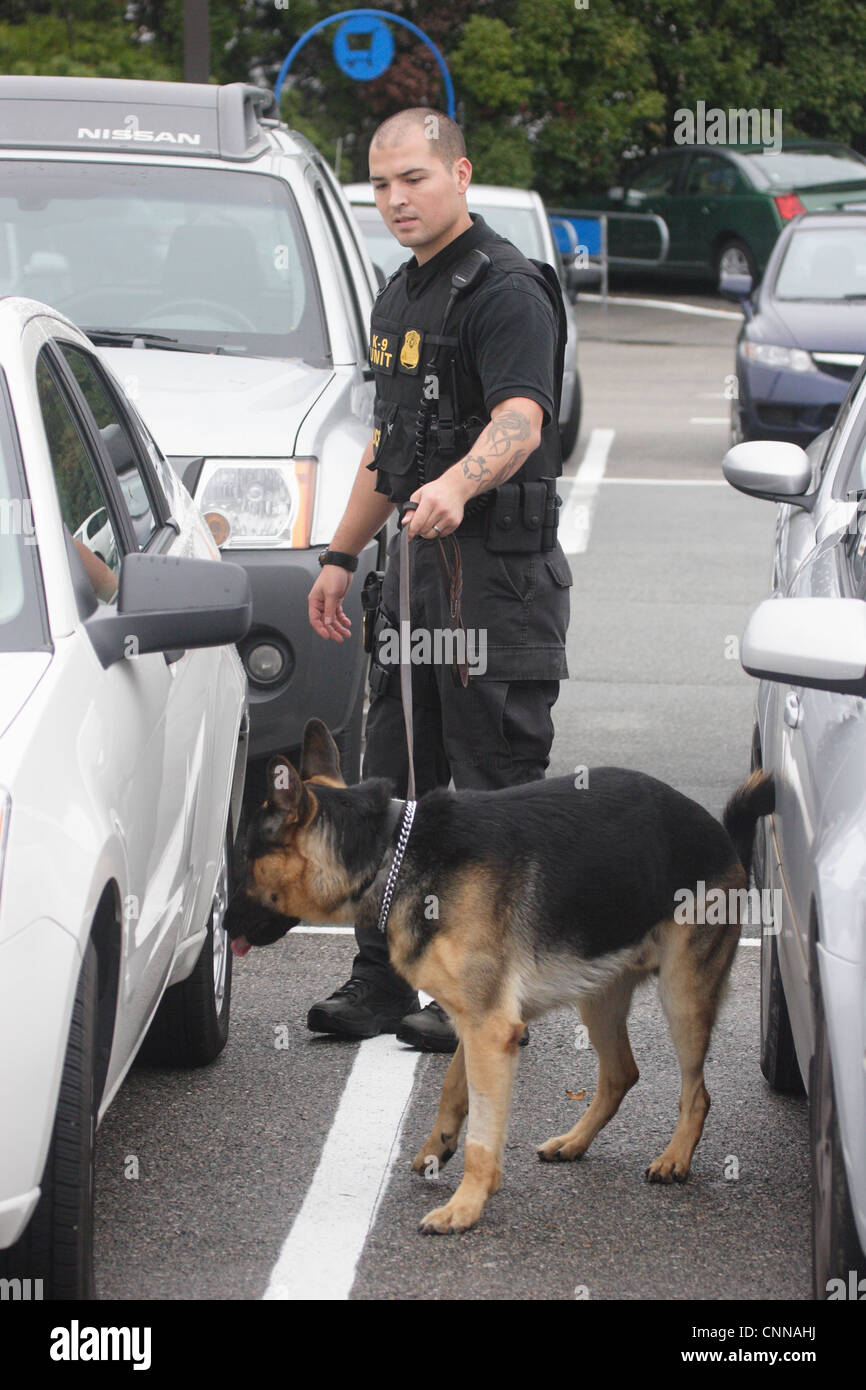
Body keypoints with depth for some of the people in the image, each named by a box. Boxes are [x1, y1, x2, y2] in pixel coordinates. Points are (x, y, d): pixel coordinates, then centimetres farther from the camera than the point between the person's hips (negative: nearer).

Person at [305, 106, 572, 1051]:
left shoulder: (506, 291, -13)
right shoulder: (400, 296, 17)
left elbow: (520, 421, -29)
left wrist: (456, 486, -48)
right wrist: (340, 556, 25)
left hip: (498, 568, -9)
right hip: (417, 564, 9)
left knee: (495, 787, -4)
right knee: (392, 784, 11)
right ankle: (381, 982, 19)